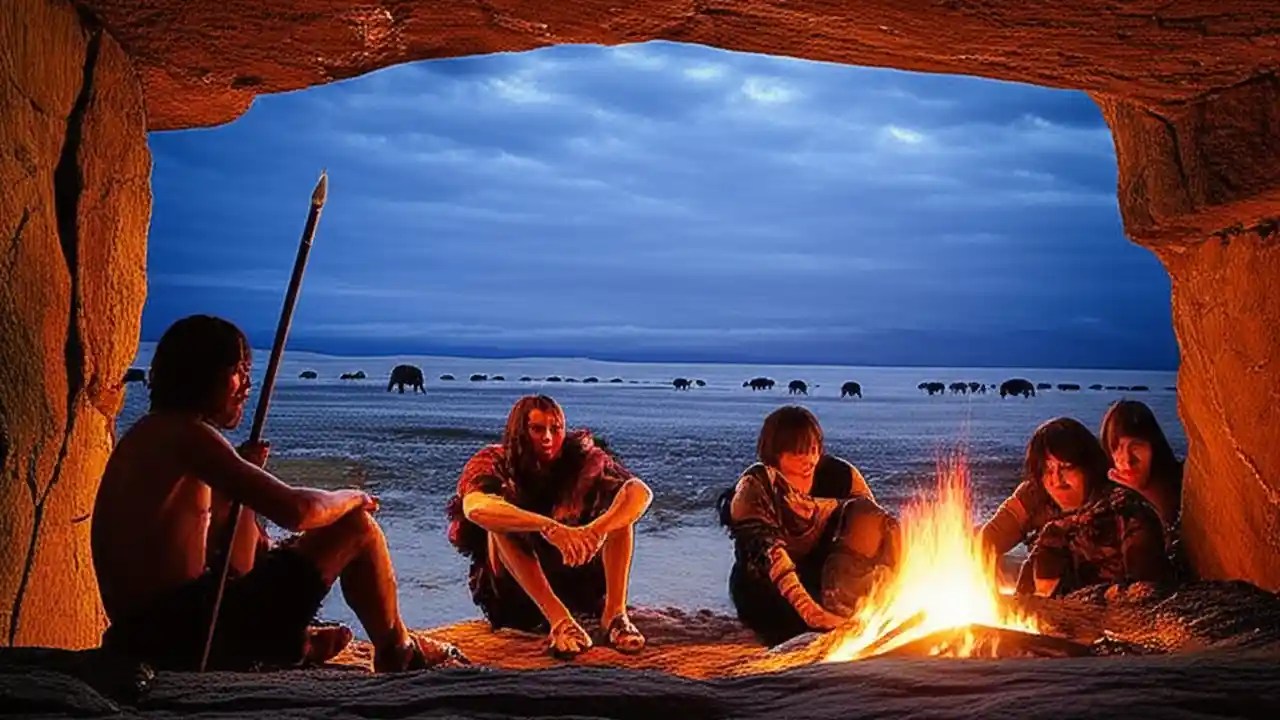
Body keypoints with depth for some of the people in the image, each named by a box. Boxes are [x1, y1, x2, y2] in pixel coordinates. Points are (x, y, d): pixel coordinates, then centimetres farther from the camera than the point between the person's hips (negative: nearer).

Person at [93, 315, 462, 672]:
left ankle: (297, 640, 38)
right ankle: (398, 653, 19)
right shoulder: (186, 434, -14)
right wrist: (352, 498, 1)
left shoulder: (151, 433, 16)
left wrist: (244, 472, 9)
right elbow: (294, 510, -21)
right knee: (358, 525, -2)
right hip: (186, 633, -10)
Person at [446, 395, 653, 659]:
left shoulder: (578, 457, -13)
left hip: (575, 582, 2)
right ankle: (559, 620, -39)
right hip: (514, 589, -2)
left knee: (621, 505, -17)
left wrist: (597, 530, -47)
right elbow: (474, 508, -41)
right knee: (499, 522, -30)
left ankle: (615, 613, -28)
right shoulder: (496, 464, -17)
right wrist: (550, 528, -53)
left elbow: (641, 492, -28)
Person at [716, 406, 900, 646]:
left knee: (863, 512, -19)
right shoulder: (754, 487, -20)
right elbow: (766, 552, -31)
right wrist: (808, 609, -44)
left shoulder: (839, 474, -10)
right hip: (769, 587, -2)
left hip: (826, 573, 3)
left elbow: (876, 526, -10)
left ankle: (841, 604, -24)